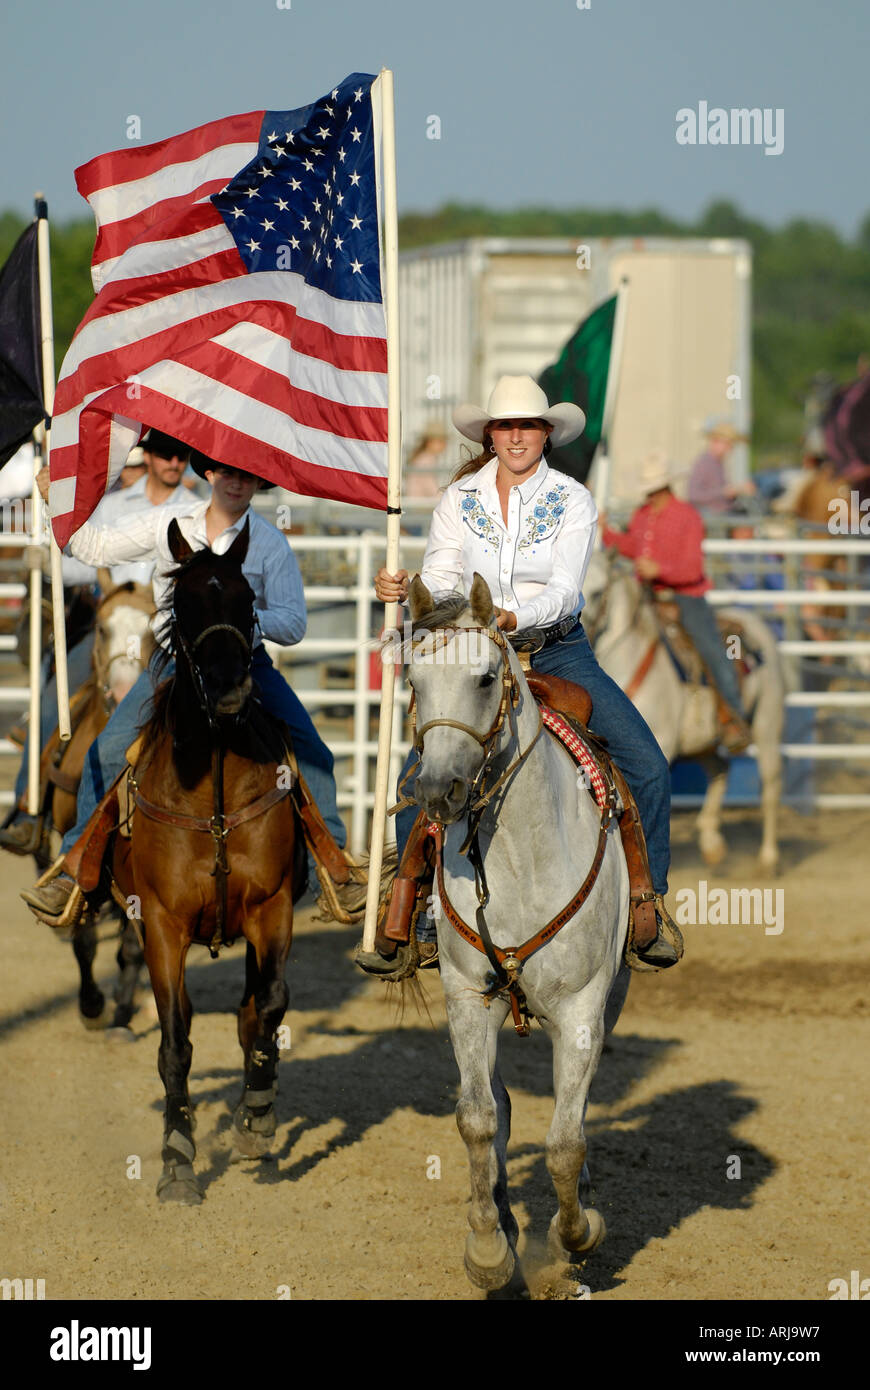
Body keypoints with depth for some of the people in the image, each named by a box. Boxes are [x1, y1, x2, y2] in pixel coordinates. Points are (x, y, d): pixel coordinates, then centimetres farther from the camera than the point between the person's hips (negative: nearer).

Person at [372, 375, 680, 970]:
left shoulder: (572, 501, -4)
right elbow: (441, 582, -4)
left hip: (558, 649, -1)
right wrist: (402, 590, -26)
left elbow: (564, 591, -14)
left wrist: (514, 618, -33)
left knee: (648, 766, -14)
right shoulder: (460, 498, 2)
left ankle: (650, 906, 1)